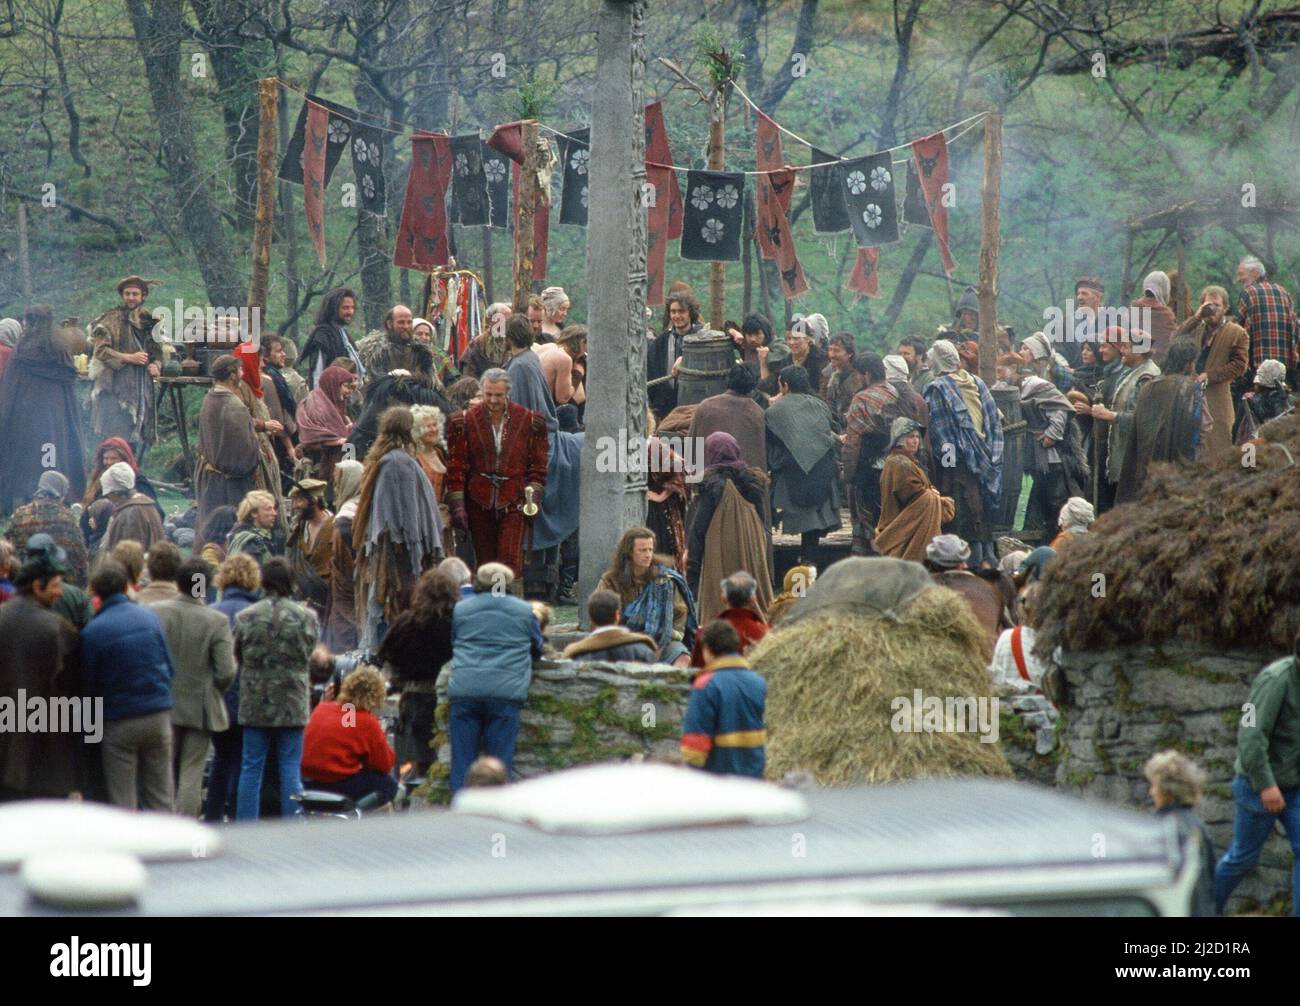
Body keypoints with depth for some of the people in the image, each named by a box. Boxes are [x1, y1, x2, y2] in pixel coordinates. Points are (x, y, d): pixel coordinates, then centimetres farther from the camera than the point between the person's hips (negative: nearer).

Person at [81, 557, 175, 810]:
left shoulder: (92, 632, -12)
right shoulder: (150, 618, -1)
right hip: (159, 715, 3)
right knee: (160, 798, 10)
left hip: (119, 722, -3)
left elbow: (89, 685, -5)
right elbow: (169, 669, 6)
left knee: (122, 802, 4)